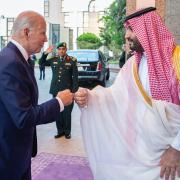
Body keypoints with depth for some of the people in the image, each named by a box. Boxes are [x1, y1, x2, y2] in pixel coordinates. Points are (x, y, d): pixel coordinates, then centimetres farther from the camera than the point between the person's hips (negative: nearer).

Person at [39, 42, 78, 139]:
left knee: (67, 113, 5)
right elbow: (41, 63, 15)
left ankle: (67, 131, 21)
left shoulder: (72, 60, -2)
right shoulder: (53, 60, 6)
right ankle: (60, 131, 23)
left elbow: (75, 77, -3)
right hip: (56, 90, 3)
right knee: (57, 112, 9)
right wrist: (45, 53, -1)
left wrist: (74, 90, -7)